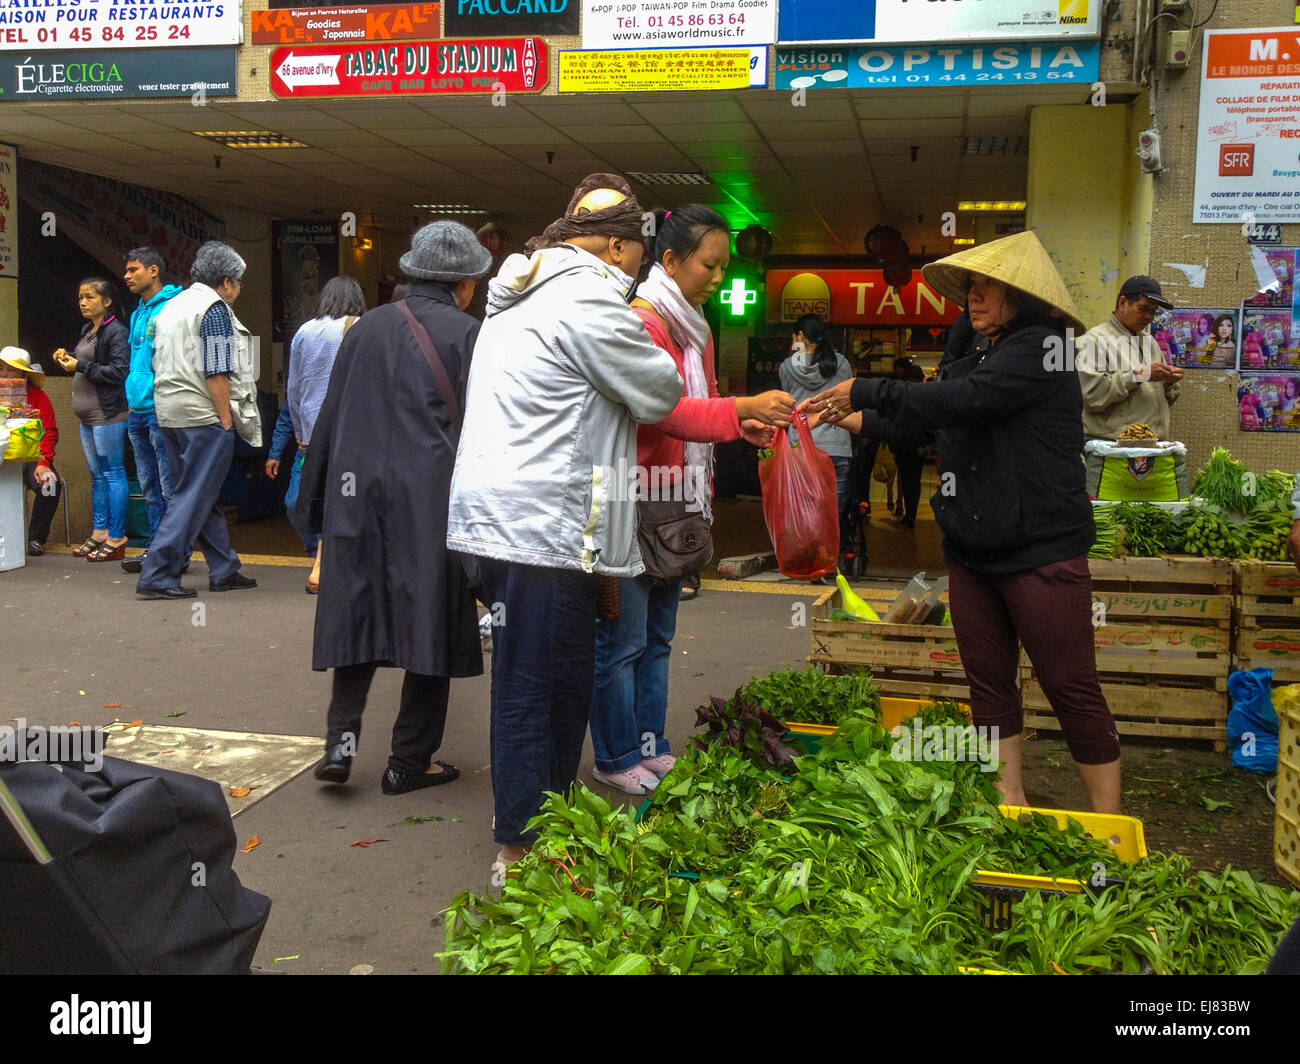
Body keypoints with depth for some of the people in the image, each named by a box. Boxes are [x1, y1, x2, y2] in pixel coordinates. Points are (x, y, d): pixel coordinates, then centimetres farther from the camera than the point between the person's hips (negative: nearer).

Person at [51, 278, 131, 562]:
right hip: (87, 415, 10)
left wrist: (80, 366, -15)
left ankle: (117, 539, -2)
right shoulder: (87, 330, 17)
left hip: (108, 415, -9)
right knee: (97, 474, 13)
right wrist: (67, 358, 7)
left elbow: (119, 371, -19)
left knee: (113, 474, -5)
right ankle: (100, 532, 20)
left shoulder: (116, 332, -10)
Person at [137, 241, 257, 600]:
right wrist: (226, 418, -12)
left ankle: (224, 570, 21)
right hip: (202, 413, -9)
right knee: (194, 497, -6)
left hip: (168, 411, 9)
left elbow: (158, 365, 21)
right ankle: (157, 575, -8)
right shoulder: (214, 308, -9)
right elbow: (215, 372, -16)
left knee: (201, 494, 14)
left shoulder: (171, 306, 18)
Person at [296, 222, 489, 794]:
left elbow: (328, 418, 12)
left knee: (357, 611, 14)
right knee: (429, 618, 5)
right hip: (432, 496, -4)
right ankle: (408, 761, 11)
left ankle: (342, 736, 3)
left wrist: (315, 499, 19)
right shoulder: (467, 333, -2)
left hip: (359, 491, 4)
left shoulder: (367, 327, 10)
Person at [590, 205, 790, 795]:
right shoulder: (639, 322, -13)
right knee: (622, 639, -1)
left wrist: (744, 424, 5)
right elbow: (665, 410, -25)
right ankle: (616, 758, 11)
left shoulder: (694, 330, 17)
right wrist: (742, 408, -33)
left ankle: (650, 746, 25)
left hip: (677, 503, 9)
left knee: (657, 636, 15)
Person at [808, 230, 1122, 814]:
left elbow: (960, 401, -24)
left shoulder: (1039, 347, -12)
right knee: (988, 680, 11)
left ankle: (1108, 820, 9)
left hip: (1042, 551, -8)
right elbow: (929, 425, 20)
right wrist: (850, 417, 9)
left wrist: (865, 392, -17)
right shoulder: (974, 353, 16)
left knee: (1072, 687, -2)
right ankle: (1011, 802, 22)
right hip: (972, 548, 9)